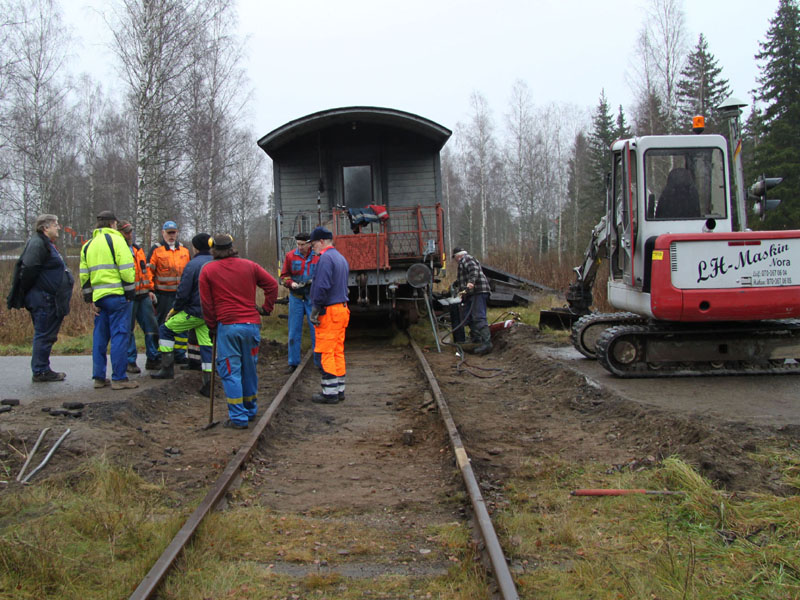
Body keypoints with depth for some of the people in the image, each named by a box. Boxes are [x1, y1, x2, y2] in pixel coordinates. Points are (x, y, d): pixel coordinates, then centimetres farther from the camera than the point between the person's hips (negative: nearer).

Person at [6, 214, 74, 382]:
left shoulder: (47, 244, 19)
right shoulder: (37, 244, -14)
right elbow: (28, 269, -23)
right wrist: (24, 292, -15)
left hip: (49, 299, 10)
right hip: (43, 299, -10)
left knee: (47, 335, 14)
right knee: (44, 335, -5)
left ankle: (42, 370, 21)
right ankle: (40, 371, 1)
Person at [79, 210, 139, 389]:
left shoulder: (88, 245, 18)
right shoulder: (115, 240, -4)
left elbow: (84, 275, 16)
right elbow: (126, 269, -12)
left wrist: (90, 299, 17)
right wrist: (130, 292, -6)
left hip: (98, 297, 7)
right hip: (116, 295, -7)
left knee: (100, 337, 13)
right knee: (120, 335, -4)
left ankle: (99, 377, 16)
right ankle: (119, 378, -4)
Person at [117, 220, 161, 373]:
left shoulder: (138, 249, 18)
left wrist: (149, 289, 17)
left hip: (143, 295, 7)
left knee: (152, 326, 5)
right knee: (128, 329, 2)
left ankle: (153, 359, 14)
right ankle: (130, 362, 12)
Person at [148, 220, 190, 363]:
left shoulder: (184, 250, 14)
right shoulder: (156, 250, 0)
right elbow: (149, 270, -2)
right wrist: (150, 291, -9)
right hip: (163, 294, -4)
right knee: (162, 324, 0)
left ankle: (180, 354, 13)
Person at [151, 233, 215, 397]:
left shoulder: (193, 265, -12)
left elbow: (183, 293, -13)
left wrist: (174, 310, 1)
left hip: (194, 312, -6)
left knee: (165, 329, 11)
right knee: (207, 345, 7)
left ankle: (167, 368, 8)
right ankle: (208, 385, 2)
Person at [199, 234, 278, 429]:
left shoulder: (208, 270, 1)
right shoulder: (249, 266, 7)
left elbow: (206, 303, 3)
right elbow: (272, 284, 5)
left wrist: (212, 327, 12)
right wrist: (266, 308, 13)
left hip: (227, 326, -3)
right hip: (251, 324, 3)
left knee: (230, 372, 1)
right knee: (249, 369, 15)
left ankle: (238, 418, 0)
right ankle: (251, 410, 28)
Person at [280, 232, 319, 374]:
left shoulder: (318, 256, -3)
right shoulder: (290, 256, 1)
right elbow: (284, 276, 6)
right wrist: (291, 283, -13)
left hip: (312, 298, -1)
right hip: (296, 297, 1)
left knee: (316, 329, 1)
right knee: (294, 331, 6)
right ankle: (293, 363, 15)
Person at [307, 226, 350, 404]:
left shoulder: (325, 258, -13)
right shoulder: (341, 258, 18)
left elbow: (322, 286, -21)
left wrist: (315, 309, -16)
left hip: (329, 311, -10)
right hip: (342, 308, 10)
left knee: (326, 353, -6)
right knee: (338, 351, 13)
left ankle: (330, 393, -4)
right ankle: (339, 390, 18)